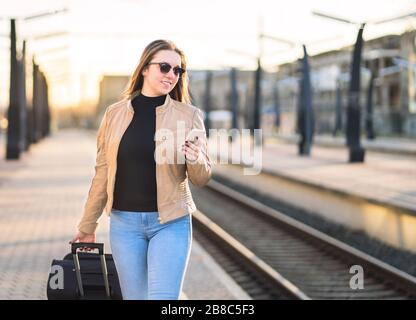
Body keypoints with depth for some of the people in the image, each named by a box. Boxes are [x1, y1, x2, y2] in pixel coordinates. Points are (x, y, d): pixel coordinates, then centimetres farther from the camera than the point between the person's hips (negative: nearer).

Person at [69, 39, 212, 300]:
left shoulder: (188, 115, -1)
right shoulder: (115, 114, 4)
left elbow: (202, 178, 1)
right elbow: (103, 173, 10)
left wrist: (196, 160, -22)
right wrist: (88, 226, 14)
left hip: (170, 222, -2)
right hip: (125, 222, 2)